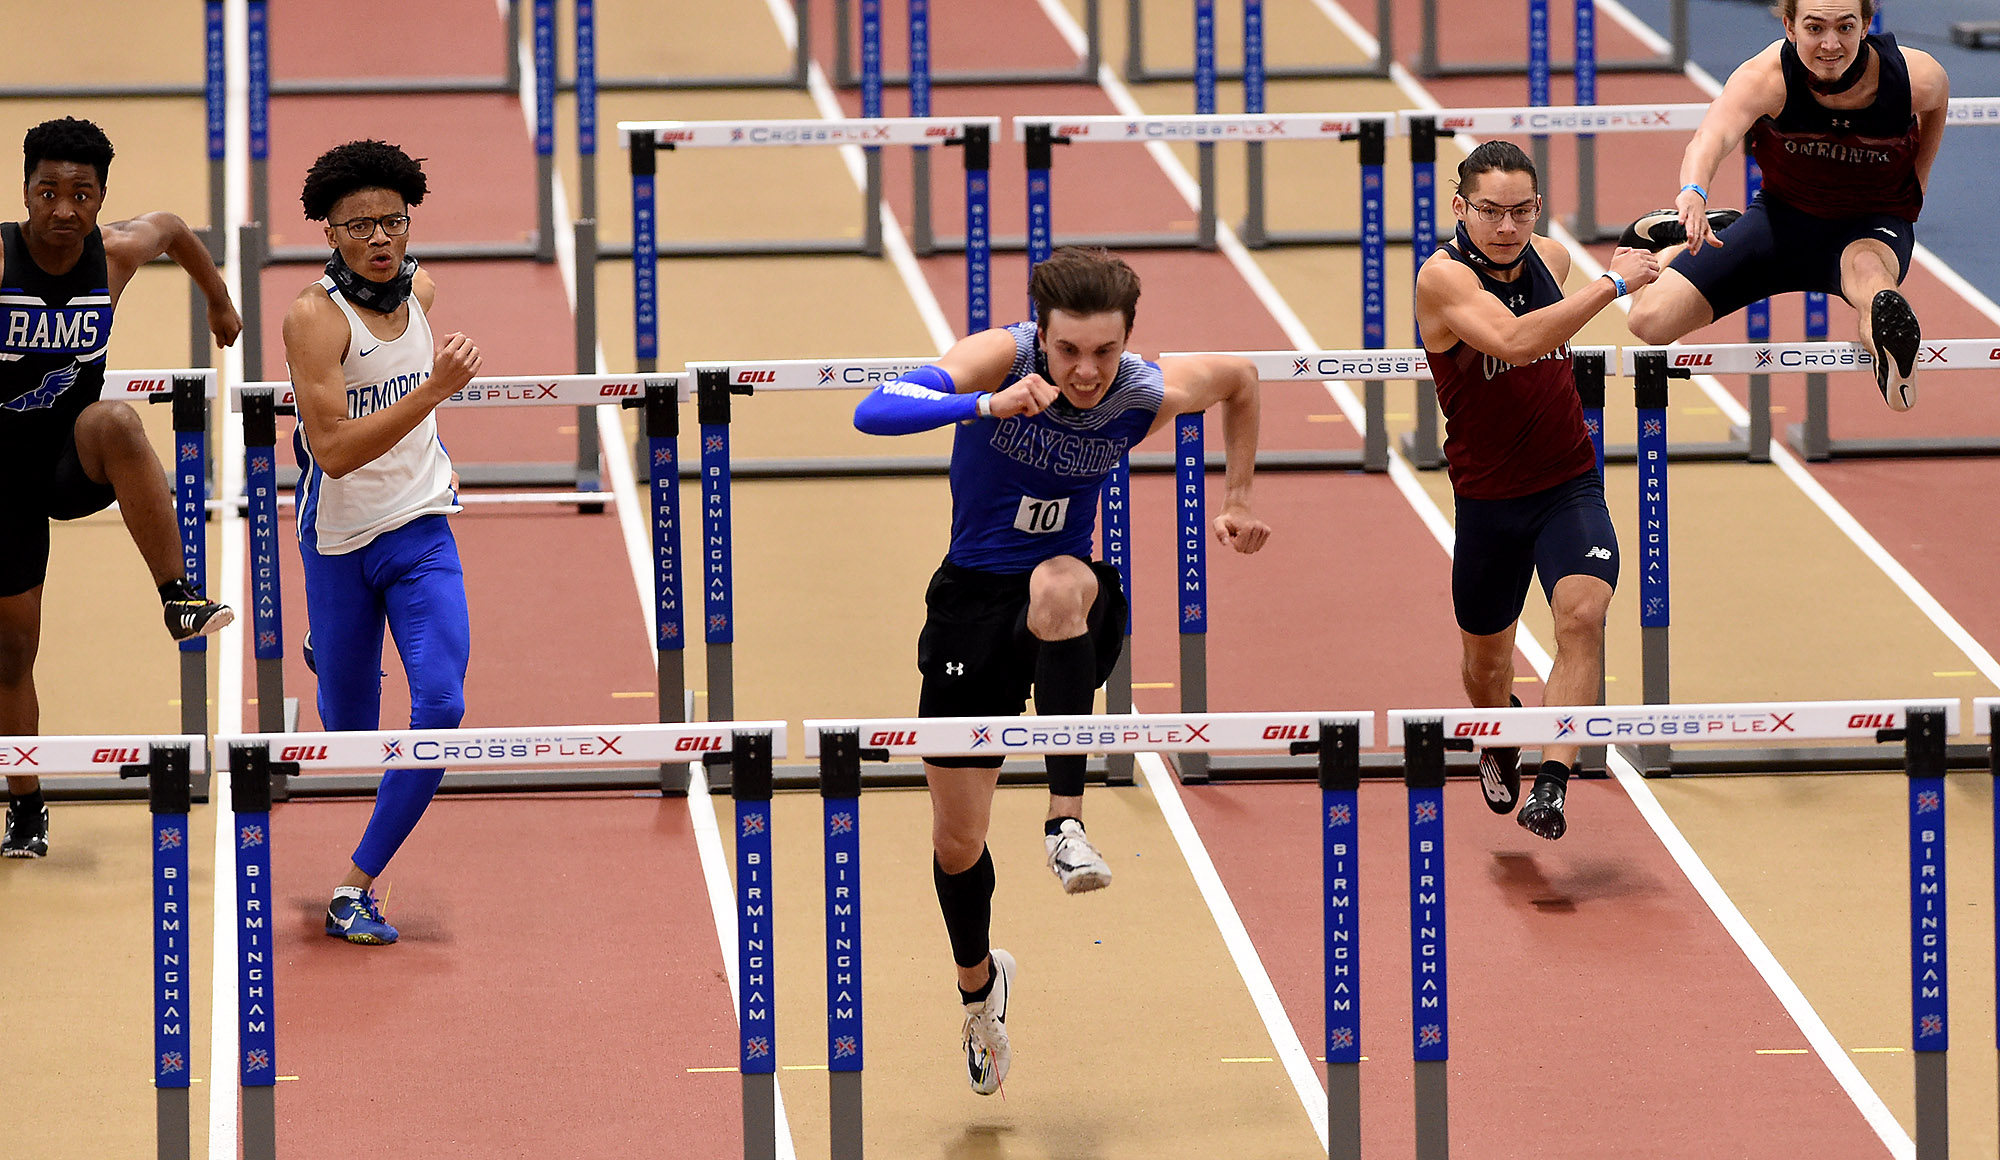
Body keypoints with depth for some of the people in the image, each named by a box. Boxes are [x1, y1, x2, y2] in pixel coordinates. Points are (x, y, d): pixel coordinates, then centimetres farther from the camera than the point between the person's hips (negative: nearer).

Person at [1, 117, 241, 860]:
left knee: (115, 423, -36)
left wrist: (219, 300, 29)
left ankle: (180, 600, -33)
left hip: (76, 461, 1)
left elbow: (172, 228, 15)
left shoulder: (118, 253, -8)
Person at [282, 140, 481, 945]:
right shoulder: (315, 316, -20)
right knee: (348, 729, 11)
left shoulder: (419, 291, -2)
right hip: (340, 544, -4)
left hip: (421, 530, 4)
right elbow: (333, 450, -29)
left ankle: (356, 888, -5)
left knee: (440, 705, -16)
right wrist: (432, 392, -35)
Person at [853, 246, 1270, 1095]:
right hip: (973, 600, 0)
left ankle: (1065, 820, -37)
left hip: (1072, 605, 0)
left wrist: (1236, 500, 10)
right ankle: (979, 983, 37)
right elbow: (873, 414, -36)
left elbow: (1240, 380, 12)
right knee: (957, 840, 5)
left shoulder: (1148, 396, -12)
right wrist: (987, 406, -48)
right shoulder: (1000, 358, -19)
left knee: (1059, 583, -40)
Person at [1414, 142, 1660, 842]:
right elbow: (1513, 339, -37)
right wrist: (1612, 283, -35)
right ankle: (1499, 741, 52)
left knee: (1582, 614, -25)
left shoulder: (1549, 259, 0)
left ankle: (1551, 785, -30)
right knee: (1485, 653, 17)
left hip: (1570, 487, 2)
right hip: (1487, 498, -2)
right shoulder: (1443, 277, -19)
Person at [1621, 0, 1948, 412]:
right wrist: (1693, 192, -71)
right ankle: (1686, 234, 28)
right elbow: (1713, 135, -49)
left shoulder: (1917, 78, -23)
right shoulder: (1765, 77, -29)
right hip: (1783, 214, 2)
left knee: (1867, 268, -41)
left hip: (1873, 225, -2)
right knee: (1651, 321, -3)